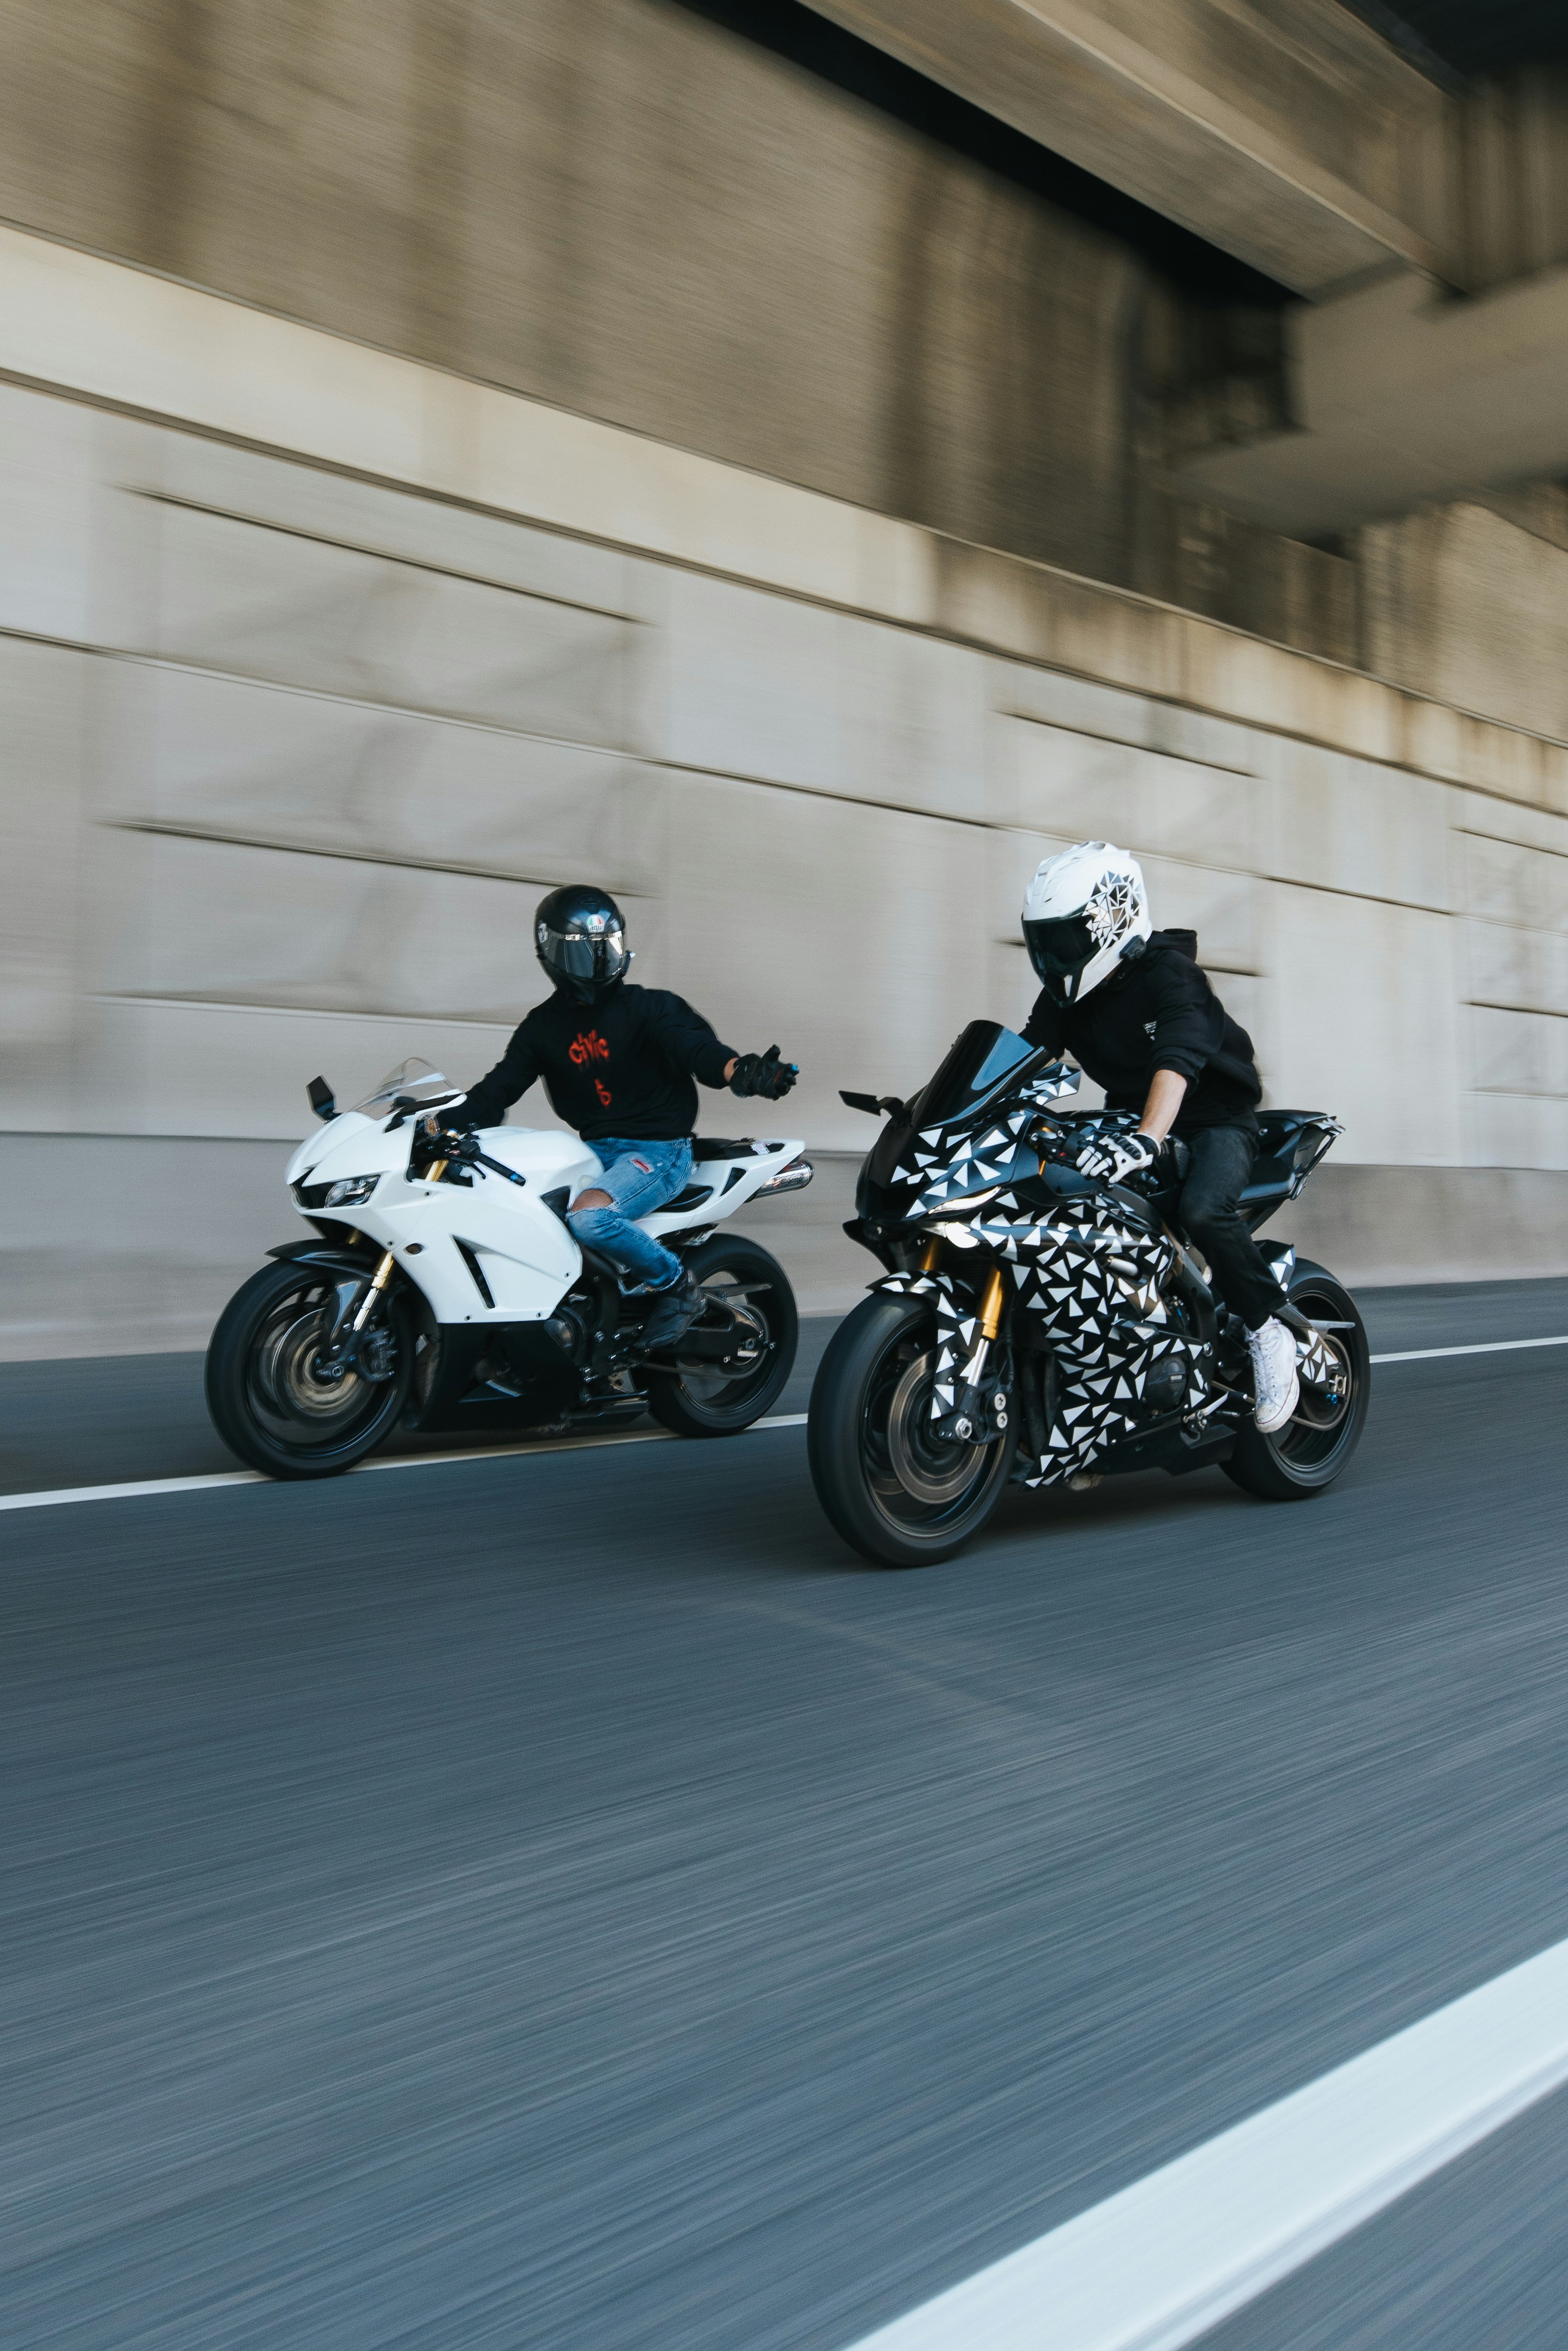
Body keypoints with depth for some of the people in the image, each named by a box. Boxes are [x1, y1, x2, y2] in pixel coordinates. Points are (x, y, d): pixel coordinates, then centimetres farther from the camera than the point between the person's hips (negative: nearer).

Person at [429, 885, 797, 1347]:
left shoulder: (649, 1006, -4)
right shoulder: (543, 1026, 9)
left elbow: (697, 1048, -19)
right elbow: (498, 1089, 7)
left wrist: (741, 1070, -42)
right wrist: (438, 1123, -11)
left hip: (659, 1149, -6)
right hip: (597, 1149, 6)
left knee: (589, 1217, -32)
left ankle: (676, 1284, -7)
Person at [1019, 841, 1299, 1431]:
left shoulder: (1168, 974, -22)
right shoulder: (1067, 993, 3)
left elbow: (1177, 1061, -38)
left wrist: (1146, 1140, -55)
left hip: (1216, 1119, -7)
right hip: (1129, 1113, 8)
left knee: (1203, 1208, -35)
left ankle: (1268, 1328, -14)